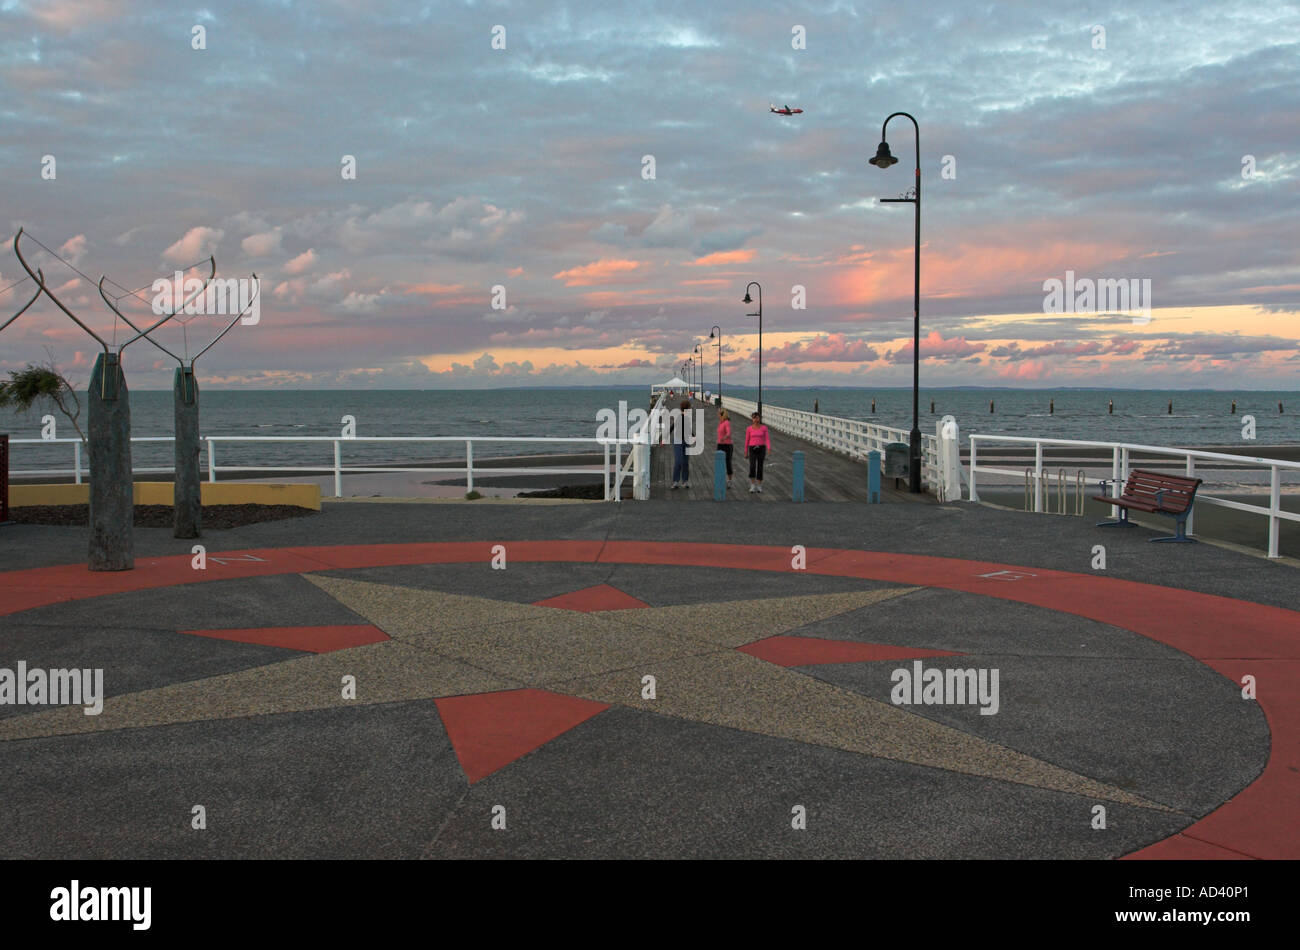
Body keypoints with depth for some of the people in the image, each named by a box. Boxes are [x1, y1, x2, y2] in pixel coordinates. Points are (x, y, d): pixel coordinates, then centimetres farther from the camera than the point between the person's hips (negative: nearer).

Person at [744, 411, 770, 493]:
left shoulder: (764, 428, 1)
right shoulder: (749, 429, 1)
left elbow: (767, 439, -3)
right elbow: (747, 441, 7)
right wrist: (746, 453, 8)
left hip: (761, 449, 1)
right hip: (752, 449, 0)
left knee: (760, 468, 3)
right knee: (752, 467, -17)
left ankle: (759, 487, 16)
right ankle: (752, 486, -3)